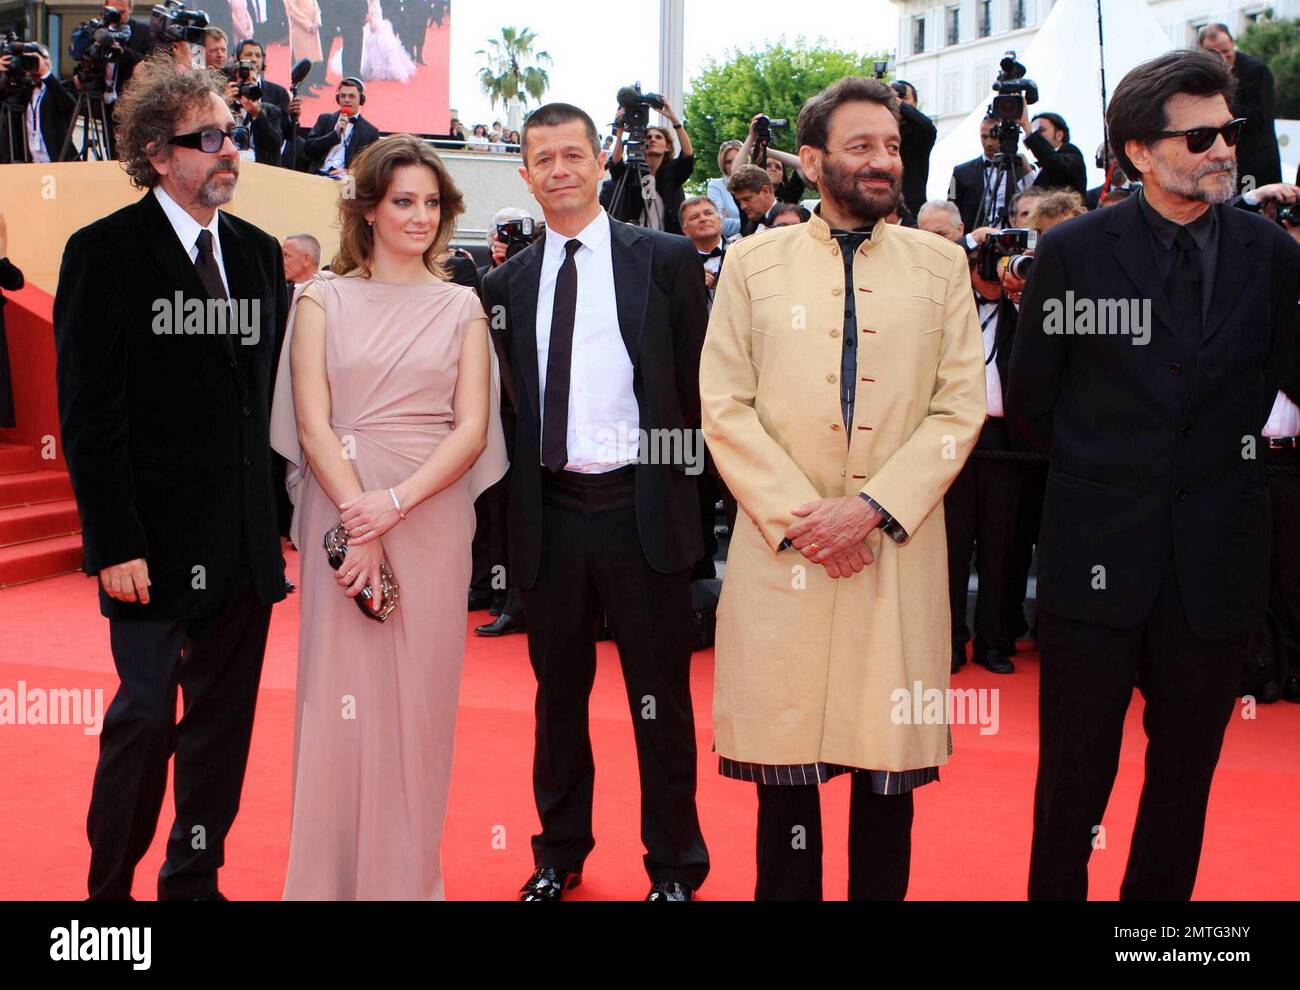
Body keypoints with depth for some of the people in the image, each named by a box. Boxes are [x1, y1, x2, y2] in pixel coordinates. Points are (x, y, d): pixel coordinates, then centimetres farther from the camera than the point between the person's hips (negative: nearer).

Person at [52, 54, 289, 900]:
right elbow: (89, 414, -10)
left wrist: (284, 520, 9)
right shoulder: (105, 252, -7)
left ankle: (196, 877, 26)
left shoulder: (258, 252, 10)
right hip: (158, 538, -5)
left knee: (225, 716, 11)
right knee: (146, 714, 2)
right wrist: (115, 545, -14)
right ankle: (110, 885, 21)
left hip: (247, 544, 5)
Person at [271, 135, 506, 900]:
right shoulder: (324, 298, 5)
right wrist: (359, 525, -14)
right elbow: (313, 422, -3)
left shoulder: (462, 306, 9)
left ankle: (408, 874, 17)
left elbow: (472, 427, 0)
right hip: (343, 509, -1)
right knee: (341, 691, 1)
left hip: (433, 515, 1)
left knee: (420, 694, 4)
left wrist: (394, 505, -14)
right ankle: (333, 876, 14)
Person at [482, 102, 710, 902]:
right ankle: (561, 852, 31)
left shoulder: (666, 259, 0)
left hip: (642, 507, -3)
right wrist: (516, 495, 2)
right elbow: (506, 400, 11)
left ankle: (674, 864, 22)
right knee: (559, 693, 15)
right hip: (549, 513, 3)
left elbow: (696, 384, 1)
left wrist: (673, 483, -1)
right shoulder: (507, 282, 9)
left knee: (661, 695, 6)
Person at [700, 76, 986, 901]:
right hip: (782, 547, 0)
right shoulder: (754, 262, 7)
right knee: (786, 762, 6)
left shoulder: (940, 264, 9)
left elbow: (961, 408, 2)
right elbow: (725, 406, 1)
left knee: (890, 764, 6)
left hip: (900, 548, 1)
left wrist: (872, 507, -10)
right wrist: (796, 516, -9)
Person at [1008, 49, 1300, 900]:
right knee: (1075, 773, 7)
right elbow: (1030, 400, 3)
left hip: (1216, 563, 2)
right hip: (1100, 552, -2)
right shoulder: (1074, 250, -4)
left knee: (1185, 771, 14)